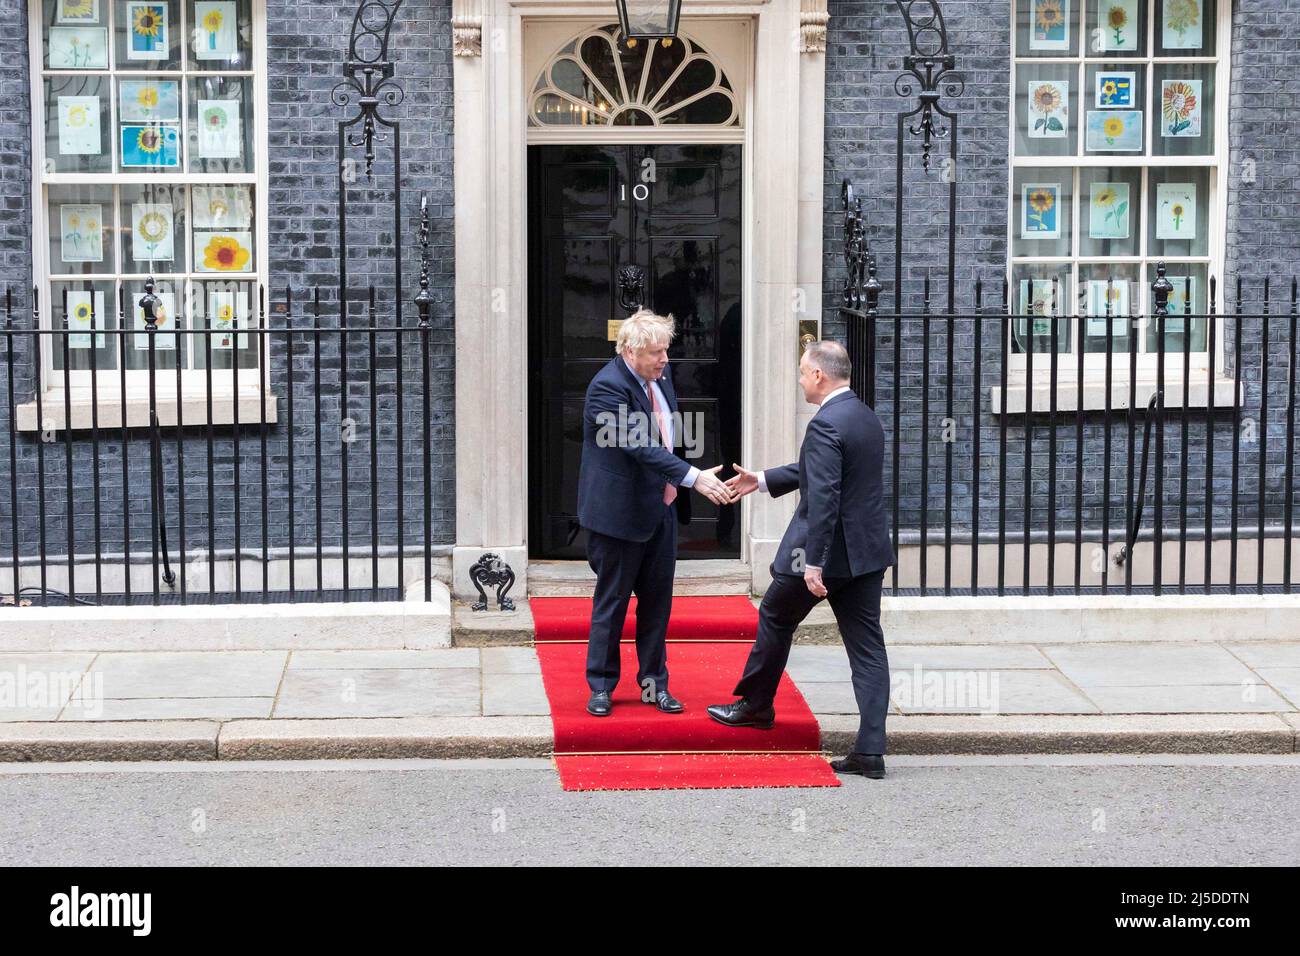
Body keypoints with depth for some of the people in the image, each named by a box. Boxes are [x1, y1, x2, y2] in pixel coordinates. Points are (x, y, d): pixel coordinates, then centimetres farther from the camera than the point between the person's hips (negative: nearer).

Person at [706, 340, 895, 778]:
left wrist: (813, 563, -24)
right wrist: (763, 479, 29)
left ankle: (755, 704, 34)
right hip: (868, 550, 8)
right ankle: (870, 750, 1)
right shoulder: (867, 418, 12)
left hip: (829, 549, -8)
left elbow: (823, 499, -24)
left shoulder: (826, 425, -18)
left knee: (775, 619, 16)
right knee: (866, 646, 4)